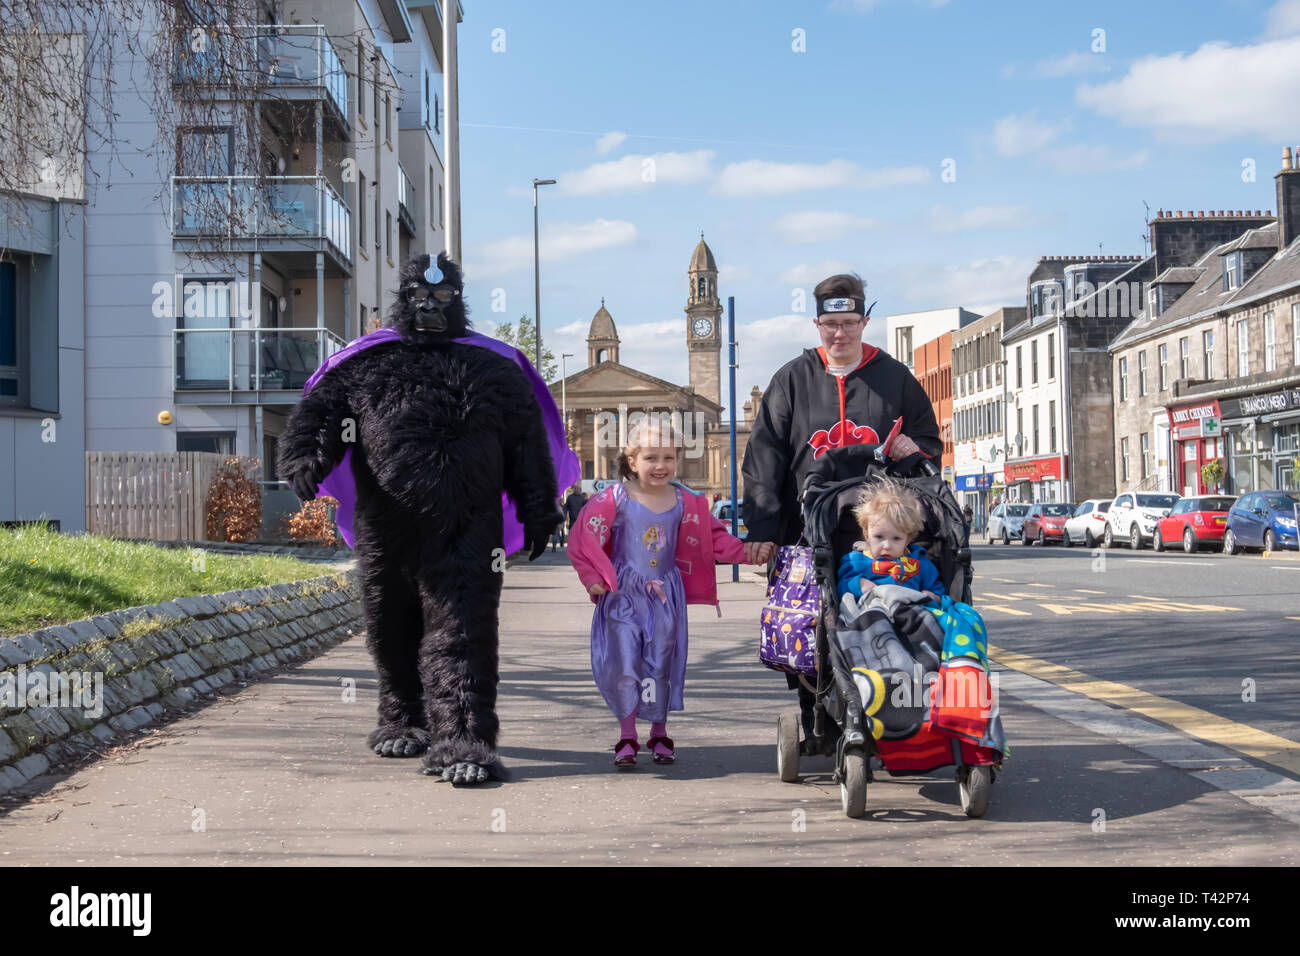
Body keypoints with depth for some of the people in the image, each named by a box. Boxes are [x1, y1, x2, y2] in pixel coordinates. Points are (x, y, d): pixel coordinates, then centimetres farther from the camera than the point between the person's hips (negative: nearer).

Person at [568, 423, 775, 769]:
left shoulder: (686, 503, 1)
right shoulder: (614, 499, -9)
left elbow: (713, 539, 7)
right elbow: (585, 540, -5)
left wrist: (748, 551, -4)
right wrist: (594, 579, -13)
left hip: (666, 595, 3)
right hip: (623, 594, -3)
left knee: (661, 664, 7)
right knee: (624, 664, -7)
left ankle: (659, 734, 23)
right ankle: (627, 737, 7)